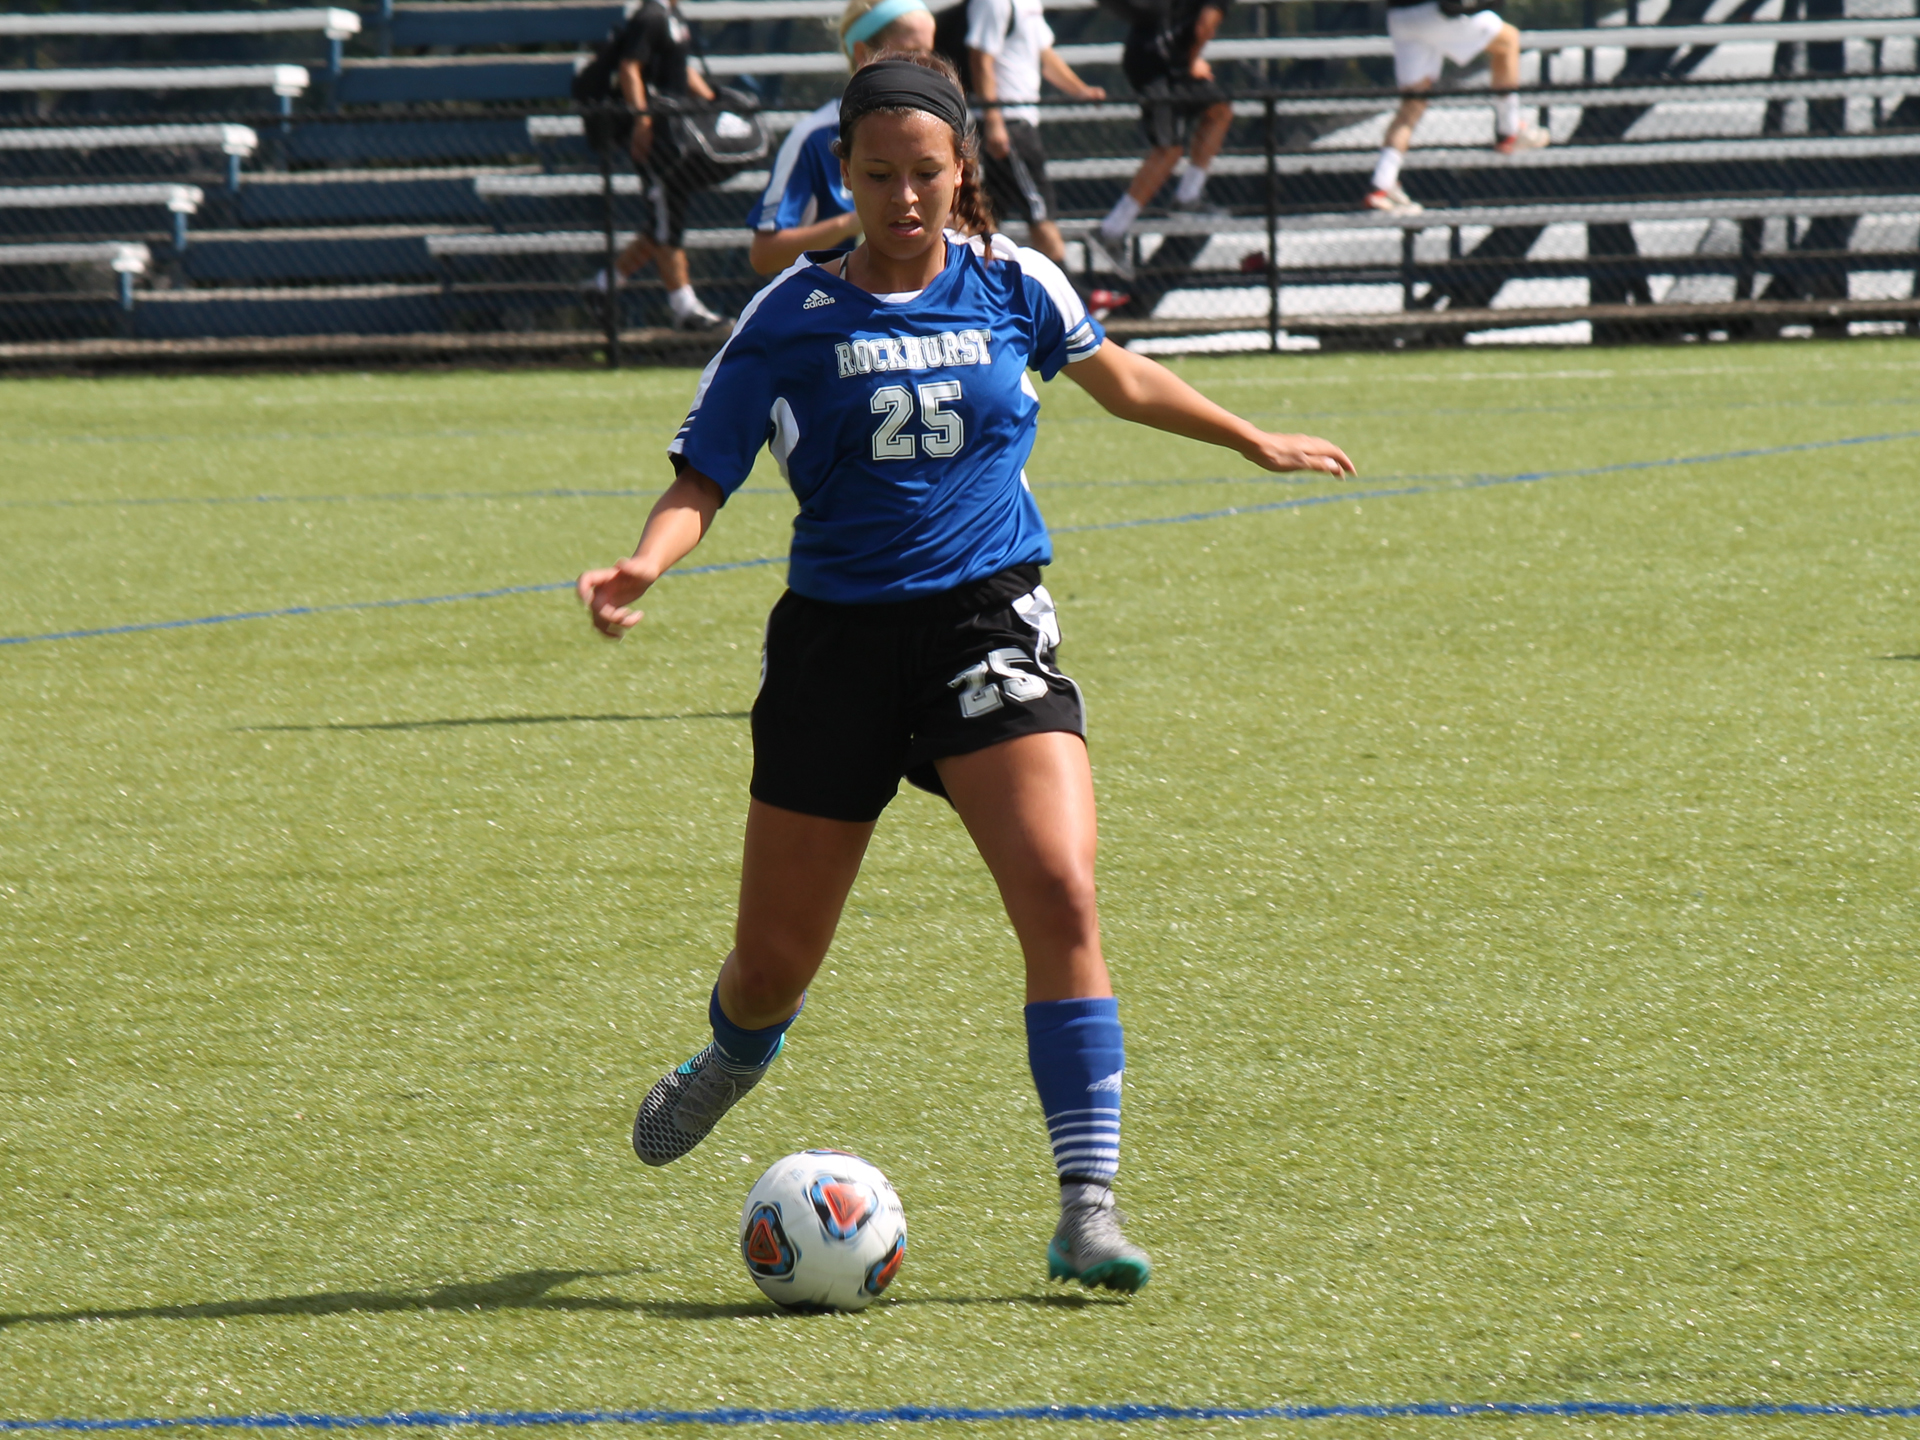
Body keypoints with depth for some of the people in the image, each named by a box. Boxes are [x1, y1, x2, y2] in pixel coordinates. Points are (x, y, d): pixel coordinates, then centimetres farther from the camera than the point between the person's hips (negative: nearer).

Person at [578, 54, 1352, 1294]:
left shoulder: (1010, 285, 3)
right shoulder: (792, 319, -3)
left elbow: (1118, 377, 23)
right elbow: (703, 479, -2)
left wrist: (1253, 441, 33)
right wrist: (646, 565, -23)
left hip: (989, 619, 0)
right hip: (839, 632, 0)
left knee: (1061, 896, -22)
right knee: (776, 958, 7)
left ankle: (1089, 1208, -19)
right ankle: (733, 1060, 47)